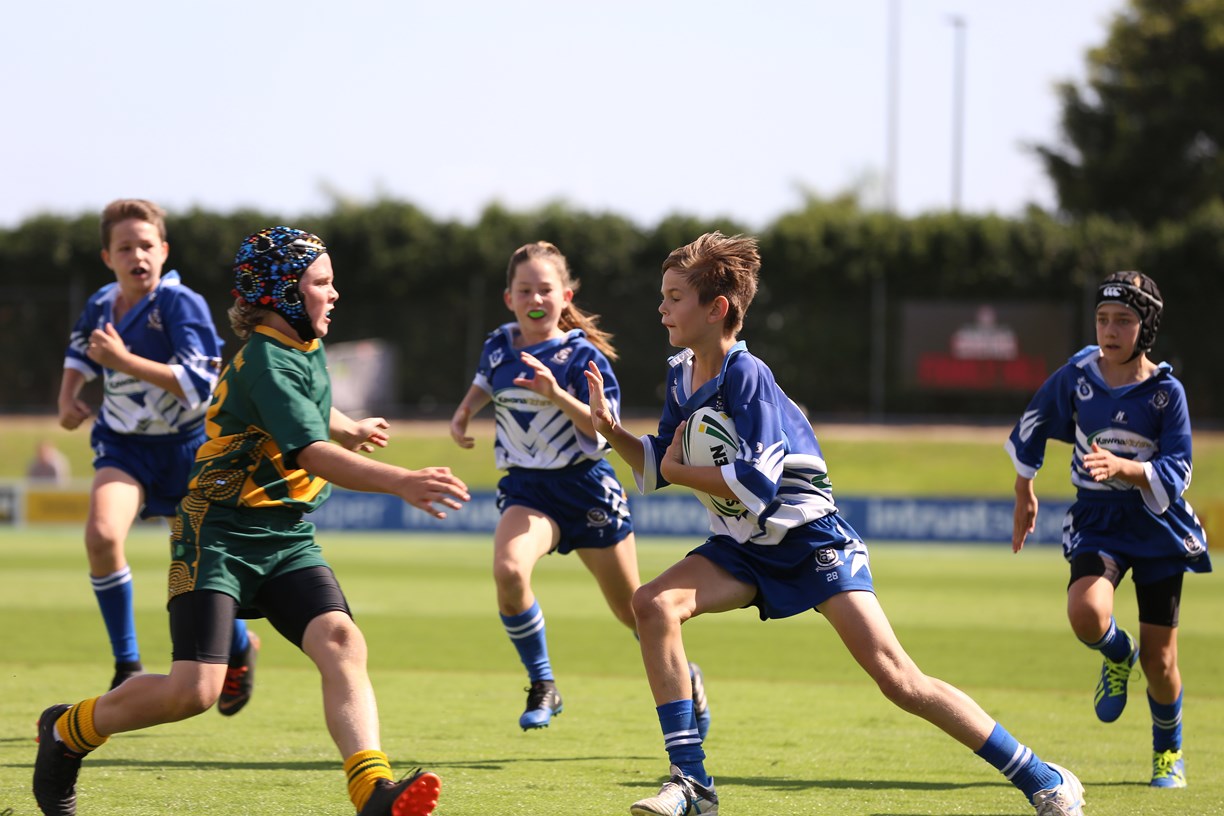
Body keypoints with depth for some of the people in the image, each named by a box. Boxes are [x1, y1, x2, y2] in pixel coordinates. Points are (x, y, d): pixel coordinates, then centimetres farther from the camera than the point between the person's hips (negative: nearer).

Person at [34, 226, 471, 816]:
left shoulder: (306, 347, 13)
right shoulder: (265, 362, -17)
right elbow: (314, 456, -30)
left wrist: (349, 429, 40)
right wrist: (401, 482, -40)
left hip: (289, 541, 8)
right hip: (221, 536, -8)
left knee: (341, 642, -19)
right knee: (195, 688, -16)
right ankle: (67, 732, 11)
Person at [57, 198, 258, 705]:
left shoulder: (180, 304, -19)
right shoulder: (101, 305, -2)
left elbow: (198, 383, -30)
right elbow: (81, 351, 22)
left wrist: (123, 360, -32)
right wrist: (68, 396, 4)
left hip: (188, 445, -3)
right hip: (125, 445, 3)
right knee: (101, 535, -25)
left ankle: (240, 648, 40)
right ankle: (127, 668, -12)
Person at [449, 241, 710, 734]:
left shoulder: (582, 354, -10)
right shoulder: (499, 346, 2)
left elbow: (602, 429, -19)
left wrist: (557, 395, -33)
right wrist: (463, 414, 12)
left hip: (585, 486, -2)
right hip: (526, 488, 2)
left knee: (632, 608, 9)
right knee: (508, 569, -30)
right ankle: (542, 687, -14)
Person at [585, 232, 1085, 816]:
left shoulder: (745, 376, -21)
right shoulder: (681, 376, 4)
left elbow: (756, 485, -27)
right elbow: (658, 467, 13)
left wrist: (679, 470, -15)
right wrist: (611, 429, -3)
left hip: (810, 540, -8)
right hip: (745, 548, 8)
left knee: (896, 678, -14)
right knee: (653, 605, -16)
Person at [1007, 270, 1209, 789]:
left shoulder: (1166, 392, -11)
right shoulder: (1077, 377, -5)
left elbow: (1175, 474, -16)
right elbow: (1032, 427, 13)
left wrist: (1123, 468, -34)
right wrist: (1024, 495, 18)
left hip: (1160, 530, -1)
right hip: (1097, 523, 1)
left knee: (1159, 662, 2)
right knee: (1086, 614, -30)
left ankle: (1168, 751, 31)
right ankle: (1117, 654, 7)